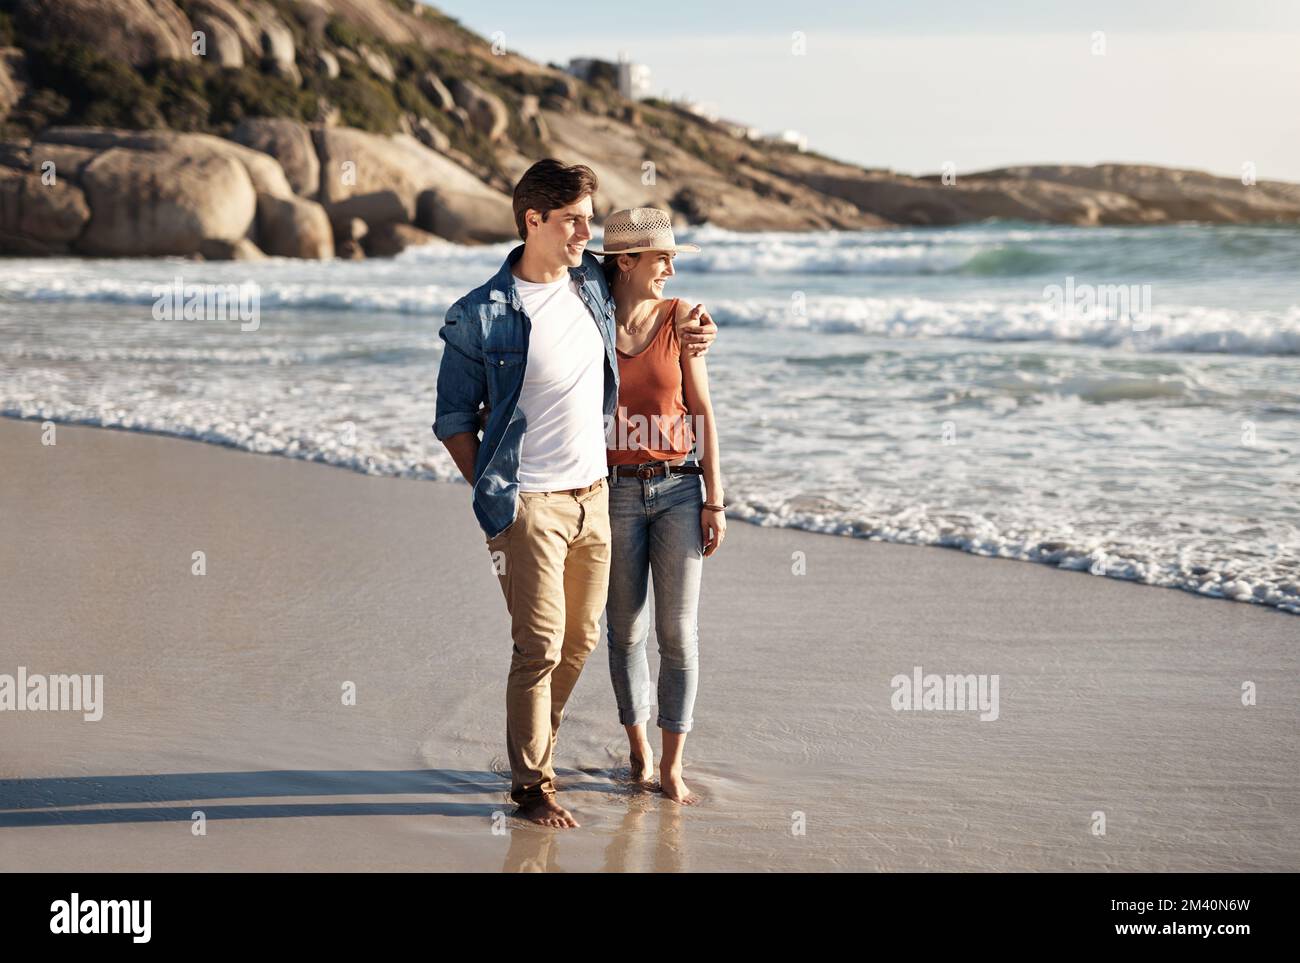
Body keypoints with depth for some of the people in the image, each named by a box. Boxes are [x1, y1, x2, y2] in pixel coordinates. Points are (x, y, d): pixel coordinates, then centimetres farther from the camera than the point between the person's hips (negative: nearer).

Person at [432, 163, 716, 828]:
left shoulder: (593, 283, 4)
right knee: (540, 647, -5)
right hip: (529, 504, -6)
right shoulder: (480, 317, -12)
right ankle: (531, 787, 9)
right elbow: (453, 418, -3)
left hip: (593, 494, 6)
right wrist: (491, 497, -7)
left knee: (579, 641, 12)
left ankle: (536, 755, 30)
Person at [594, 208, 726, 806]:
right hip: (615, 490, 0)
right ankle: (638, 748, 27)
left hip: (678, 488, 1)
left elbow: (703, 413, 0)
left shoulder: (680, 319, -1)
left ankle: (671, 767, 7)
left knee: (679, 632, -2)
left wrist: (714, 500, -3)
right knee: (627, 630, 9)